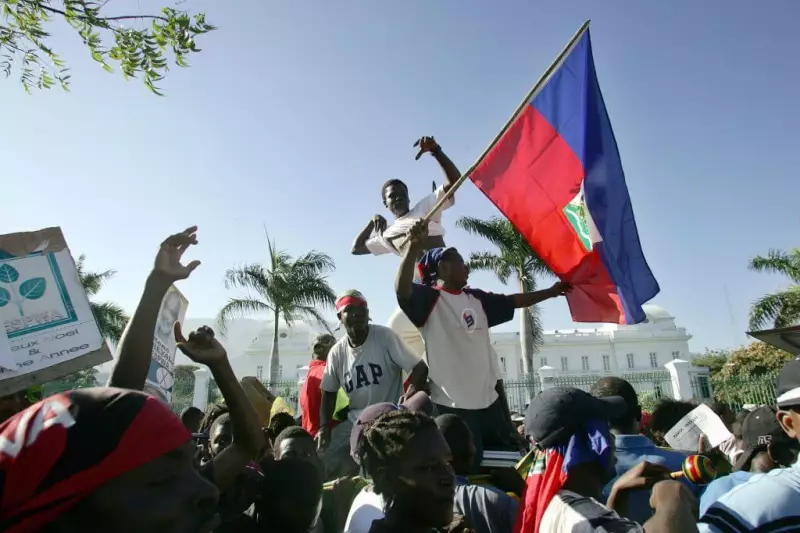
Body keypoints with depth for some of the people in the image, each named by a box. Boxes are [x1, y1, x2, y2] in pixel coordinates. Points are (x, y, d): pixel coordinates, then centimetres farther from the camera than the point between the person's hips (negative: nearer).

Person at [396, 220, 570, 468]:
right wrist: (414, 246, -41)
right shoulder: (429, 298, -9)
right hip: (452, 404, -7)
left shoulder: (476, 298, 13)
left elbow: (513, 301, 24)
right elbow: (402, 289, -29)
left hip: (489, 399, 8)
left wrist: (551, 291, 27)